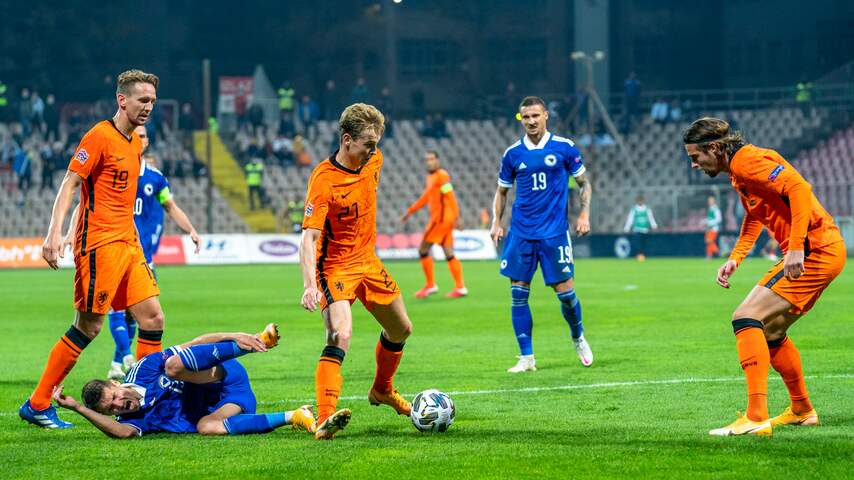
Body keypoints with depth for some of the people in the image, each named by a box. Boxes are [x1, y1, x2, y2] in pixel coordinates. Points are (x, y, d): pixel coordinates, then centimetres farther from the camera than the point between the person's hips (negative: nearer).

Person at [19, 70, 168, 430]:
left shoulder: (135, 142, 15)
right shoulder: (100, 136, -10)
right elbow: (69, 184, -15)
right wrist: (55, 232, -24)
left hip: (127, 244, 8)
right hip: (98, 244, -8)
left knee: (152, 318, 1)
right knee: (88, 326, -5)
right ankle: (37, 405, 4)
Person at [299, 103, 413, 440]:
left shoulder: (373, 161, -3)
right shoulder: (323, 180, -26)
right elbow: (309, 237, -31)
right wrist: (310, 285, -43)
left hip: (368, 261, 8)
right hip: (335, 267, -8)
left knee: (401, 329, 20)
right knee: (340, 336, -28)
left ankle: (382, 390, 47)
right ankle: (324, 419, -35)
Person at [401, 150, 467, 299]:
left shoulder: (441, 176, -11)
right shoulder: (431, 177, 18)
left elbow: (450, 197, -18)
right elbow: (426, 197, 28)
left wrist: (456, 217, -23)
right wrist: (410, 211, 30)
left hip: (441, 218, -9)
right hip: (439, 218, 9)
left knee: (423, 250, -4)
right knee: (449, 254, 5)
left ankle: (430, 285, -1)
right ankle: (460, 287, 2)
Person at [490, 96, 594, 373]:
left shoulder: (564, 148, 0)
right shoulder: (513, 154, 5)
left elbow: (584, 183, 8)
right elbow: (502, 191, 16)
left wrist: (584, 215, -4)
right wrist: (496, 222, 3)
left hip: (554, 232, -2)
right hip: (520, 233, 2)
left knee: (565, 291, -2)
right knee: (518, 293, -3)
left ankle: (578, 338, 27)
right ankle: (526, 358, 4)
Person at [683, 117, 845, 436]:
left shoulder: (747, 162, -14)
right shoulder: (738, 172, 18)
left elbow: (799, 188, -25)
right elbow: (754, 217, 33)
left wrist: (796, 248, -29)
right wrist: (734, 259, 20)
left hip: (814, 251, -10)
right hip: (824, 253, 10)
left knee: (746, 319, -16)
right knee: (769, 331, 20)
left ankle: (756, 418, -23)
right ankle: (802, 410, 33)